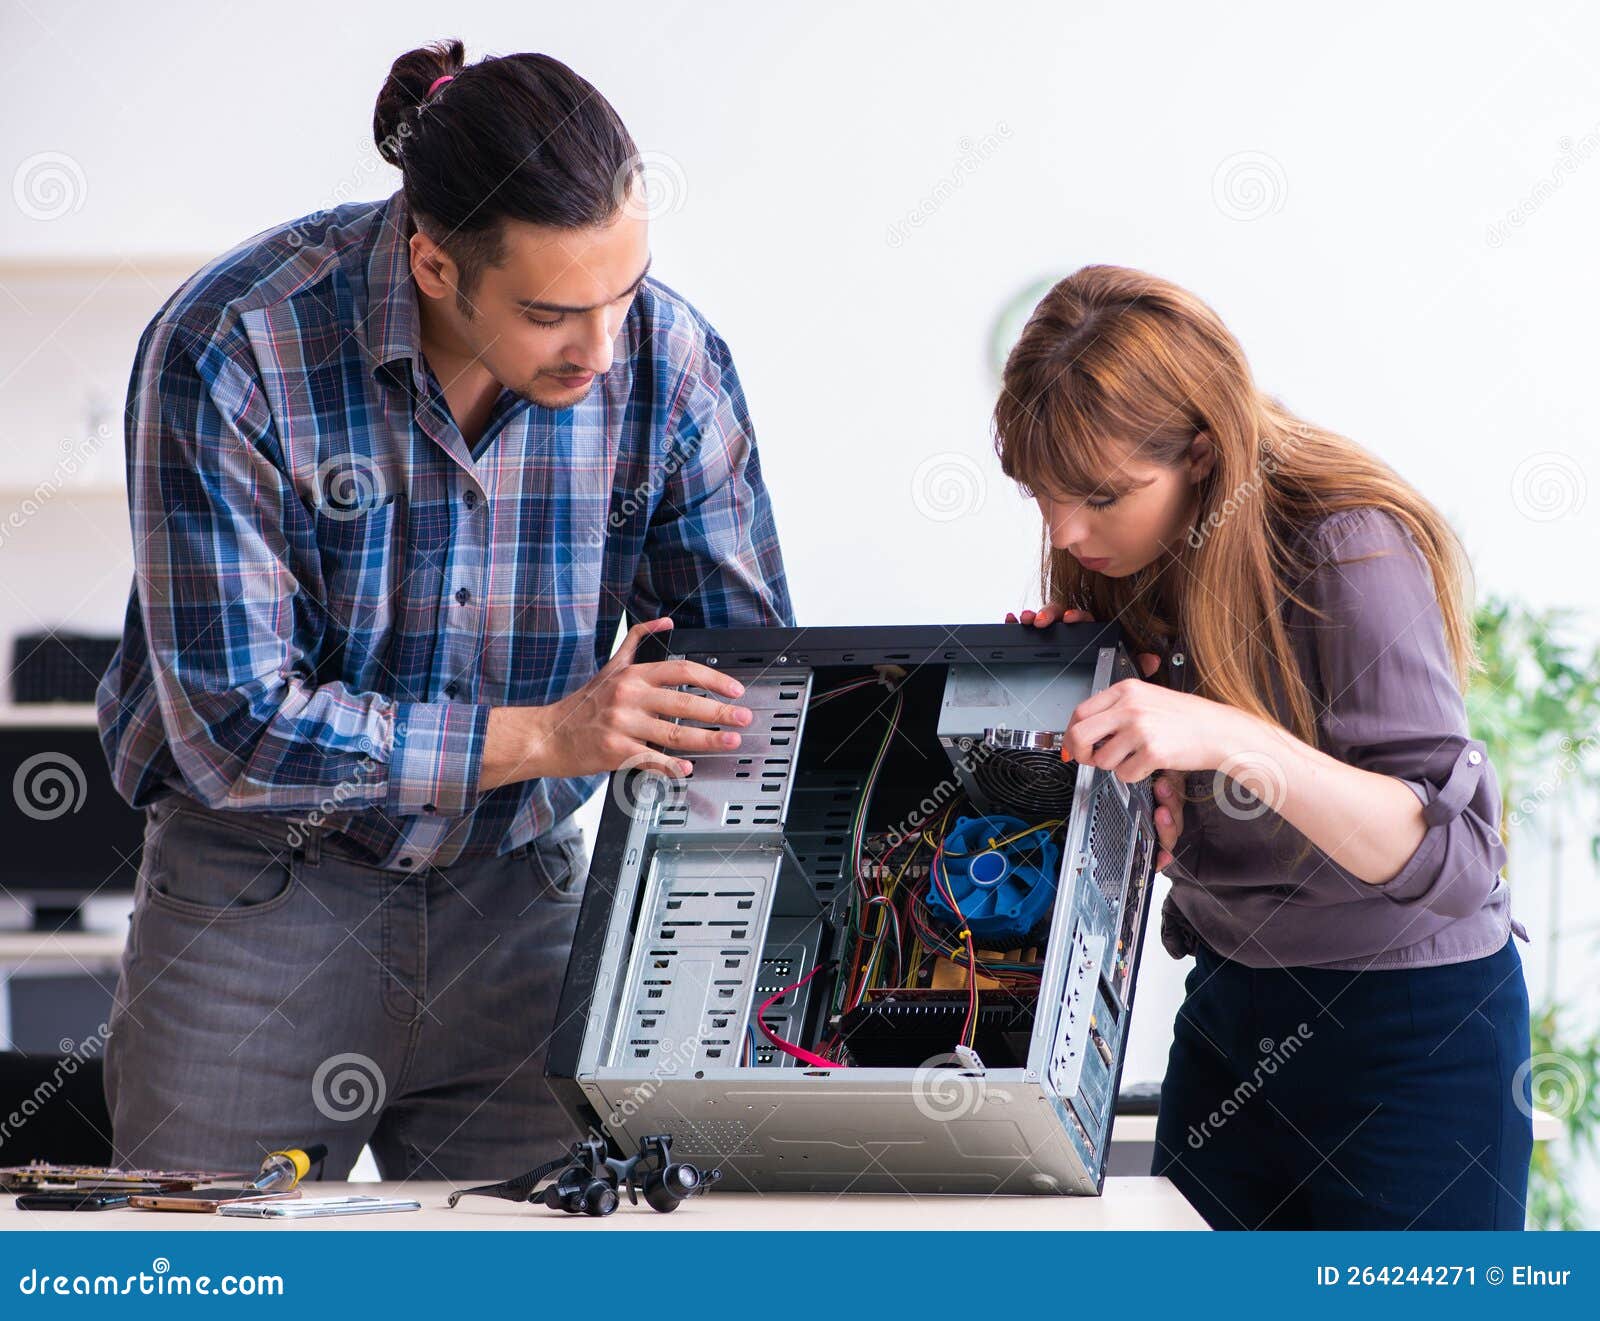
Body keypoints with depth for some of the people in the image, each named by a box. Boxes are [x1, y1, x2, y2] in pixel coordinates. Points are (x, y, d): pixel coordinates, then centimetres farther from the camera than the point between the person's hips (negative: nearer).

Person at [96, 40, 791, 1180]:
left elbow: (753, 697, -1)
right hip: (258, 902, -3)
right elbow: (233, 728, -21)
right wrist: (541, 736, -23)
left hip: (519, 901, 3)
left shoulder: (672, 361, -9)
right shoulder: (229, 353, -20)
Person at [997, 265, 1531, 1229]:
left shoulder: (1347, 552, -21)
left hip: (1412, 1022, -6)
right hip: (1232, 1004, 6)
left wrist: (1231, 740, -40)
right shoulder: (1123, 568, -2)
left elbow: (1452, 861, -29)